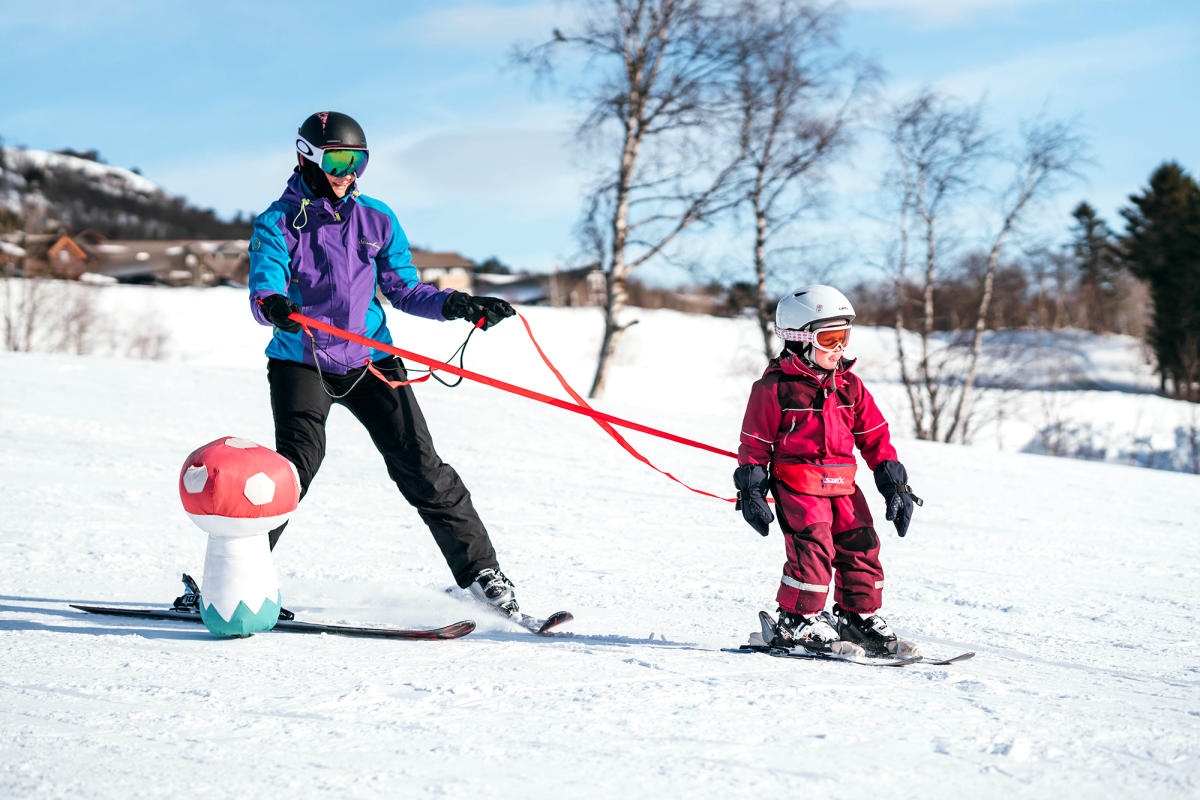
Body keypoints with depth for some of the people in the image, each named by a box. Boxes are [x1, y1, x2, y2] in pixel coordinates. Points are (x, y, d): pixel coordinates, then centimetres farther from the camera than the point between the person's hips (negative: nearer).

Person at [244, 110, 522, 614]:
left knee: (421, 468, -4)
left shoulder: (377, 220, 7)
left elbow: (403, 291, 9)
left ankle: (479, 571, 7)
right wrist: (272, 306, -41)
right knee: (298, 458, -22)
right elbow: (263, 290, -17)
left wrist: (456, 304, -8)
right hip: (301, 362, -2)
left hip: (369, 362, 3)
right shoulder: (278, 223, -3)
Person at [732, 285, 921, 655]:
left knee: (860, 545, 4)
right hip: (796, 483, -6)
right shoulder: (775, 387, -7)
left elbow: (874, 436, 14)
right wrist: (751, 491, -5)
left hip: (842, 484, 6)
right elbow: (755, 442, -3)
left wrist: (894, 484, 11)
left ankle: (859, 615, 20)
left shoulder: (849, 385, 9)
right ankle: (797, 620, -4)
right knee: (812, 546, -16)